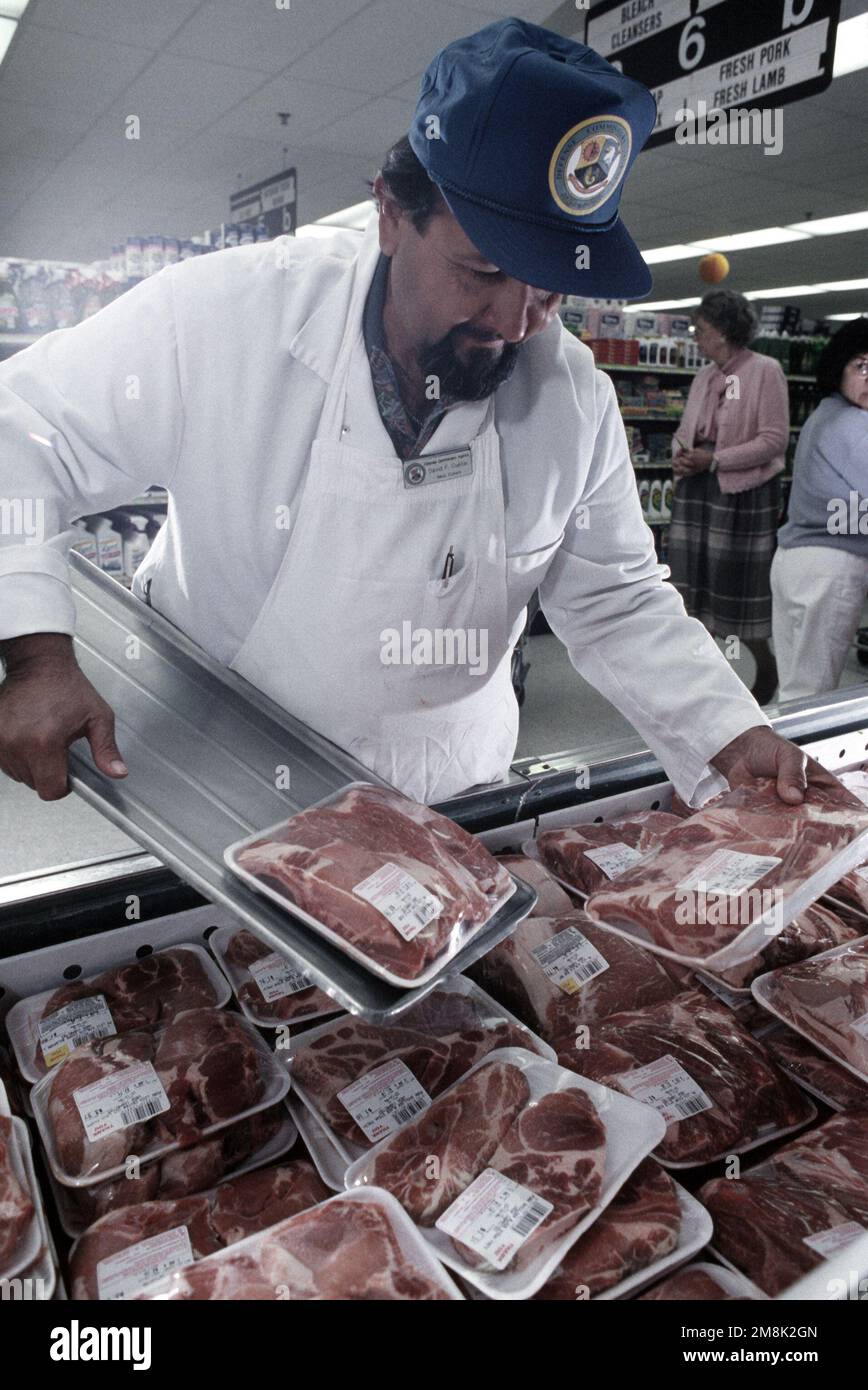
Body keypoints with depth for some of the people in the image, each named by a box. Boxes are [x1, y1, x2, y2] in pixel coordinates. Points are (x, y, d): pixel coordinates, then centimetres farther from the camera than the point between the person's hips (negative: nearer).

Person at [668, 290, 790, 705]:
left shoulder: (765, 371, -7)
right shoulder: (704, 376, 13)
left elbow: (774, 439, -13)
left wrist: (714, 460, -18)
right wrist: (680, 454, -4)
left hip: (743, 491, -7)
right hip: (695, 489, 7)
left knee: (741, 592, 0)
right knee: (695, 585, 7)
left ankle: (768, 671, 23)